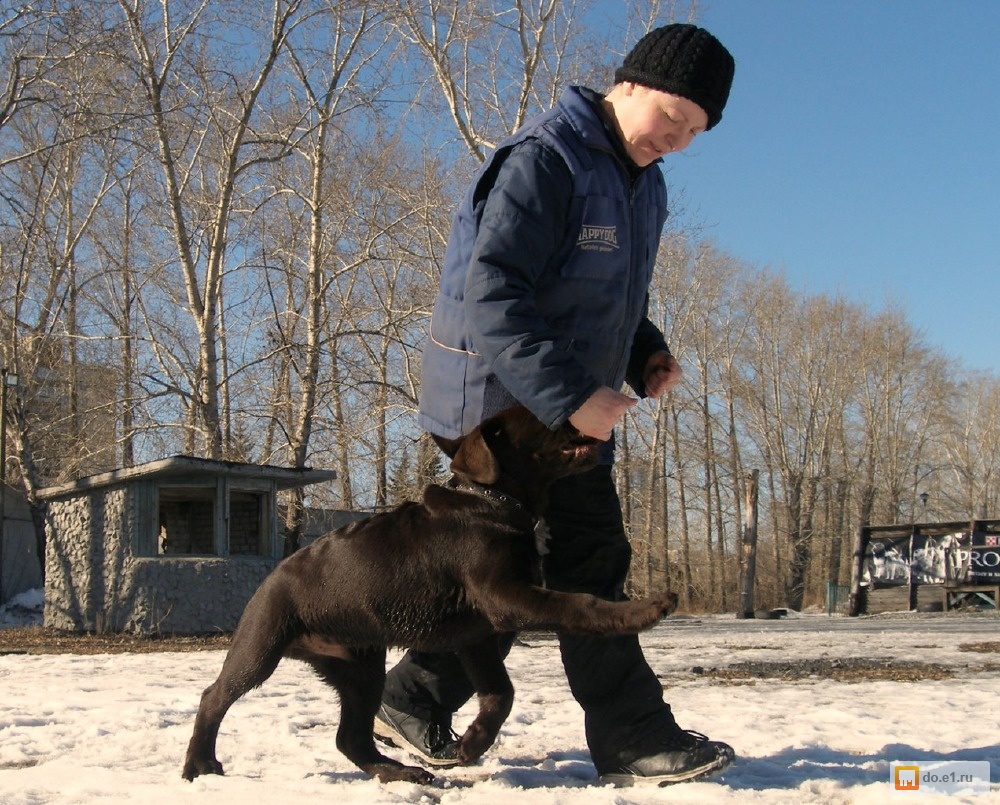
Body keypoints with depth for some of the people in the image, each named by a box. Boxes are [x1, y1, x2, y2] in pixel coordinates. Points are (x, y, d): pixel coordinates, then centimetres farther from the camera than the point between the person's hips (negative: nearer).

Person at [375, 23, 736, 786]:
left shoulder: (644, 187, 12)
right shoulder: (543, 162, -19)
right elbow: (491, 296, -28)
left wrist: (646, 353, 2)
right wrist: (571, 396, -32)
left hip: (569, 406, 10)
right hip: (507, 400, -10)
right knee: (589, 559, -5)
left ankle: (416, 700, 23)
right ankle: (634, 736, 5)